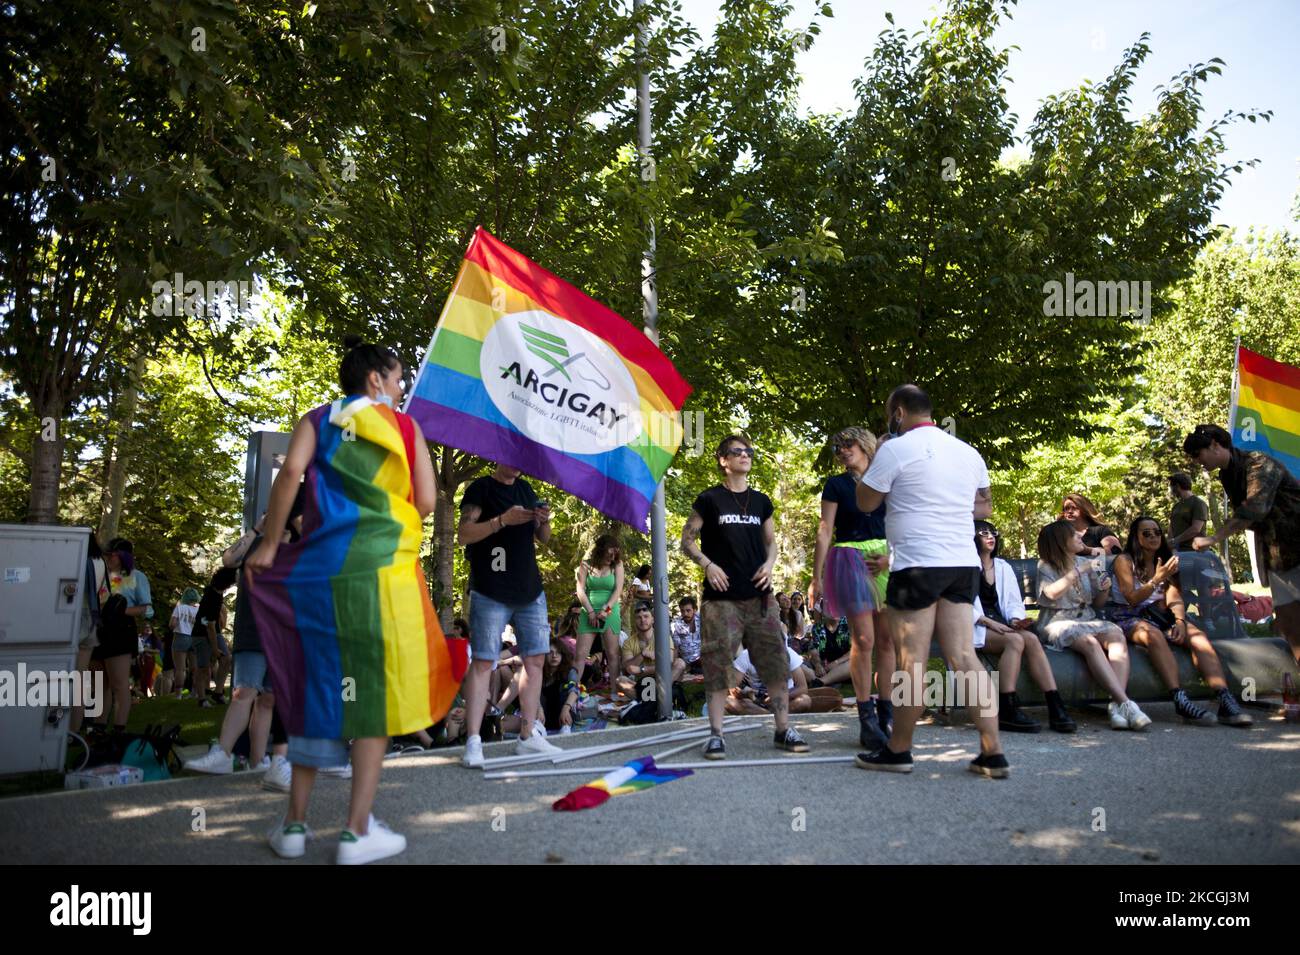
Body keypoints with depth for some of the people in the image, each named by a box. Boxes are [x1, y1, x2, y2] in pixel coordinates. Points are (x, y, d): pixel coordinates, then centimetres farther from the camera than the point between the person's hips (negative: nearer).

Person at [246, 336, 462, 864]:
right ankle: (358, 831, 4)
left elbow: (291, 472, -7)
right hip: (385, 569, -3)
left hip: (321, 568, 3)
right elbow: (426, 501, 0)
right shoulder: (405, 426, 8)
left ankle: (295, 824, 17)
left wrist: (269, 546, -1)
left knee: (317, 686, 12)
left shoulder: (316, 420, 11)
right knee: (376, 691, 3)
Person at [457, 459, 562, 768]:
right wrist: (503, 520, -22)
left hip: (530, 591, 6)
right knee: (483, 662, -8)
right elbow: (464, 534, -12)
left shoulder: (525, 489, 16)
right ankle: (473, 742, -5)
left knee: (535, 660, 6)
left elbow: (543, 538, 18)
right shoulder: (480, 488, -2)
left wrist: (544, 520, -4)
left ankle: (528, 736, 15)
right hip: (490, 592, -6)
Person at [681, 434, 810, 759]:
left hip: (759, 594, 4)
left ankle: (783, 729, 12)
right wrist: (707, 564, -12)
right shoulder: (709, 499, 1)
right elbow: (687, 540, 4)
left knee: (776, 661, 2)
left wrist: (769, 563, 1)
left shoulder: (760, 501, 13)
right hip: (722, 596, -4)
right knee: (718, 665, -3)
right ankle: (716, 735, 5)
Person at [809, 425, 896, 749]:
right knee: (864, 640, -8)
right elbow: (824, 531, 1)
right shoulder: (836, 485, 6)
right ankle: (867, 719, -2)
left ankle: (886, 715, 9)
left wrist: (891, 555, -7)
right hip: (851, 560, -3)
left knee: (887, 639, 1)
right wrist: (816, 577, -5)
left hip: (886, 561, 3)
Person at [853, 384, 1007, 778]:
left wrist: (876, 458, 12)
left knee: (912, 661, 1)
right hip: (964, 564, 7)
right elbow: (983, 506, 24)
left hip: (917, 564, -6)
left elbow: (865, 503, 1)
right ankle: (993, 753, 4)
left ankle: (898, 750, 12)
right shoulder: (968, 452, 13)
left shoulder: (896, 450, -7)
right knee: (964, 657, 6)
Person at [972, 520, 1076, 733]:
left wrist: (1015, 619, -6)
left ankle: (1056, 707, -33)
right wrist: (991, 623, -18)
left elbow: (1014, 602, 17)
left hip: (1001, 625, 5)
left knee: (1031, 639, -25)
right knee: (1015, 640, -31)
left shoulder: (1003, 567, 22)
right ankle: (1006, 712, -35)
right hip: (976, 628, -5)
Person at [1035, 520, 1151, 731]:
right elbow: (1052, 593, -18)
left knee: (1117, 636, -28)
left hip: (1087, 619, 4)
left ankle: (1117, 705, -42)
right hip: (1058, 623, -4)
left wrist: (1105, 589, -1)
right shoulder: (1046, 566, 3)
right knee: (1090, 643, -35)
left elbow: (1097, 604, 20)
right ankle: (1125, 703, -42)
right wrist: (1079, 571, -15)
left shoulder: (1085, 563, 15)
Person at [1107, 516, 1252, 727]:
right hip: (1128, 617, -5)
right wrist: (1157, 580, -22)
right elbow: (1132, 599, -9)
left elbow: (1175, 598, 5)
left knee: (1198, 635, -25)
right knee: (1153, 634, -38)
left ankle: (1226, 701, -39)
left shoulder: (1166, 560, 18)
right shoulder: (1124, 561, 1)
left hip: (1159, 616, 5)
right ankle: (1179, 698, -48)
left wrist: (1180, 621, -15)